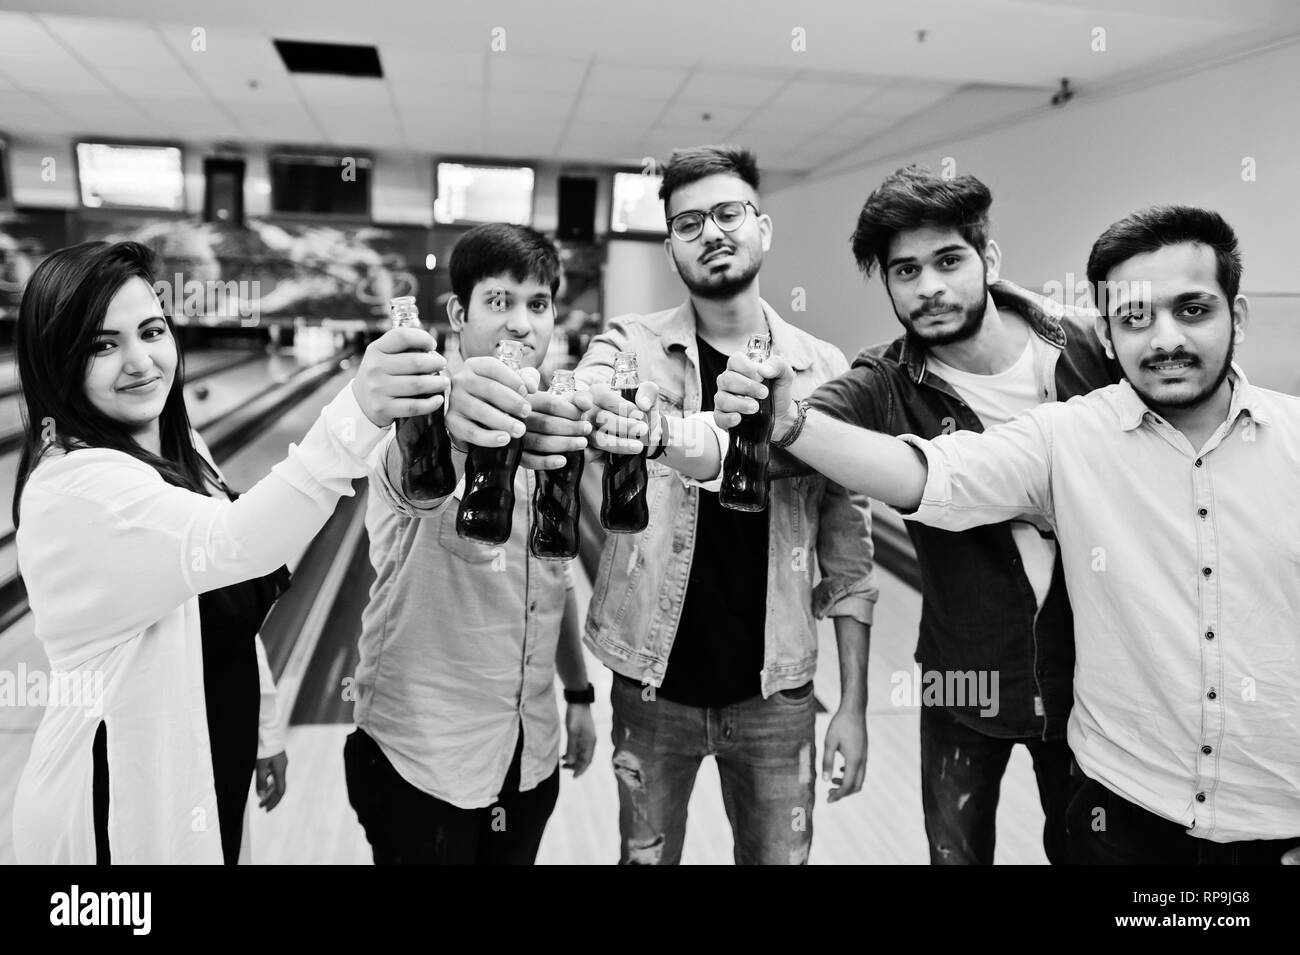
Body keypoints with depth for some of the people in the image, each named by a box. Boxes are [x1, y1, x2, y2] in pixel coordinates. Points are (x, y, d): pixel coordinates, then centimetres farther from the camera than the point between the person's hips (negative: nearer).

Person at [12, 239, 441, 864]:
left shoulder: (176, 453, 4)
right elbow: (231, 545, -45)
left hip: (211, 766, 8)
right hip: (125, 804, -8)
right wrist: (356, 413, -58)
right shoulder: (75, 487, -25)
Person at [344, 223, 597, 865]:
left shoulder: (548, 424, 2)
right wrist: (445, 425, -64)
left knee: (515, 855, 19)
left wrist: (578, 692, 13)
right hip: (423, 758, -5)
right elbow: (410, 476, -43)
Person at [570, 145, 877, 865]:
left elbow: (848, 544, 0)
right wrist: (644, 427, -53)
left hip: (775, 689, 1)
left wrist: (853, 702, -1)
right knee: (645, 856, 17)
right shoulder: (630, 346, -5)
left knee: (781, 856, 16)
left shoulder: (823, 369, -2)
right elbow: (582, 404, -29)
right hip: (653, 679, 0)